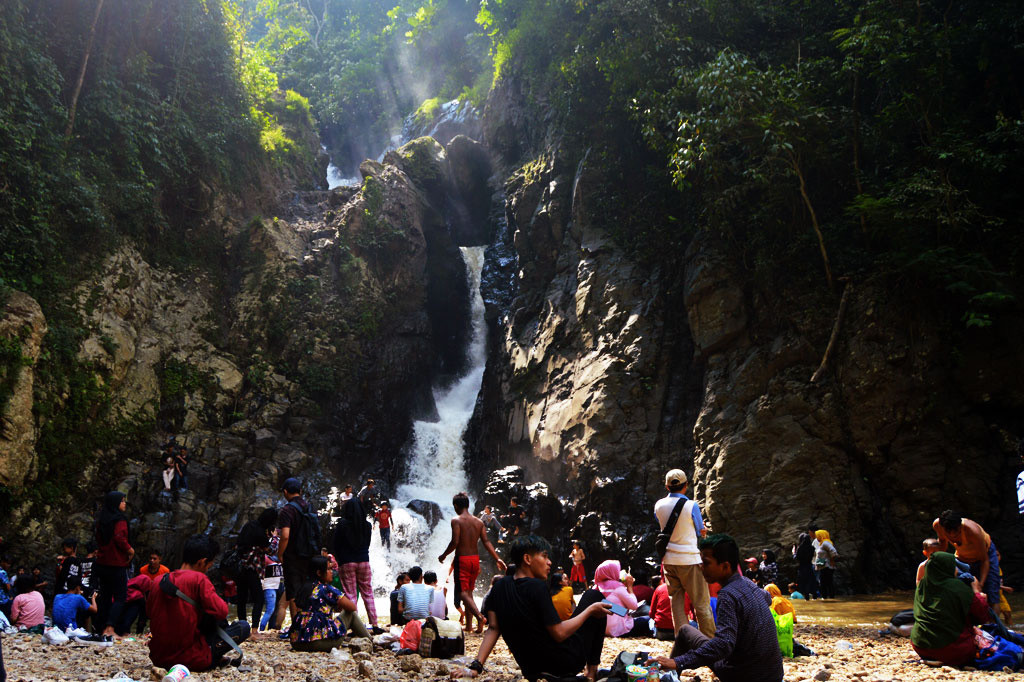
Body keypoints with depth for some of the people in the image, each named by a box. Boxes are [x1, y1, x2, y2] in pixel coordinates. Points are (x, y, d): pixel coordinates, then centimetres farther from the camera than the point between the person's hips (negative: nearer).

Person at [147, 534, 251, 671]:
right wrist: (223, 603, 5)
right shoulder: (198, 579, -14)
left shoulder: (158, 581, 3)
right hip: (191, 659, -7)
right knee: (243, 627, 5)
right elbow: (221, 612, -18)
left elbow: (149, 611, 19)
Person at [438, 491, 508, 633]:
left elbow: (455, 542, -18)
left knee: (463, 593, -5)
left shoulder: (456, 520, -10)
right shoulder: (479, 522, 7)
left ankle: (479, 616, -27)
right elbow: (486, 542, 1)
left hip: (462, 559, -6)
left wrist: (443, 556, -4)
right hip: (475, 558, 6)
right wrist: (497, 559, 3)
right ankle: (469, 624, 20)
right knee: (469, 591, 17)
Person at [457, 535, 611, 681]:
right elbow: (559, 634, -20)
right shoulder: (537, 587, -21)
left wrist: (475, 666, -4)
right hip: (565, 664, -7)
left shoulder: (500, 586, 1)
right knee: (593, 595, 11)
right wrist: (591, 610, -10)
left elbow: (493, 628, -4)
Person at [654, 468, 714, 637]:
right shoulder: (691, 505, -12)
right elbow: (702, 532, 1)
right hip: (690, 559, -4)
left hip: (668, 560, 4)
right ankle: (710, 639, 8)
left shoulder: (659, 505, 1)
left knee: (676, 601, 9)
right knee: (701, 603, 4)